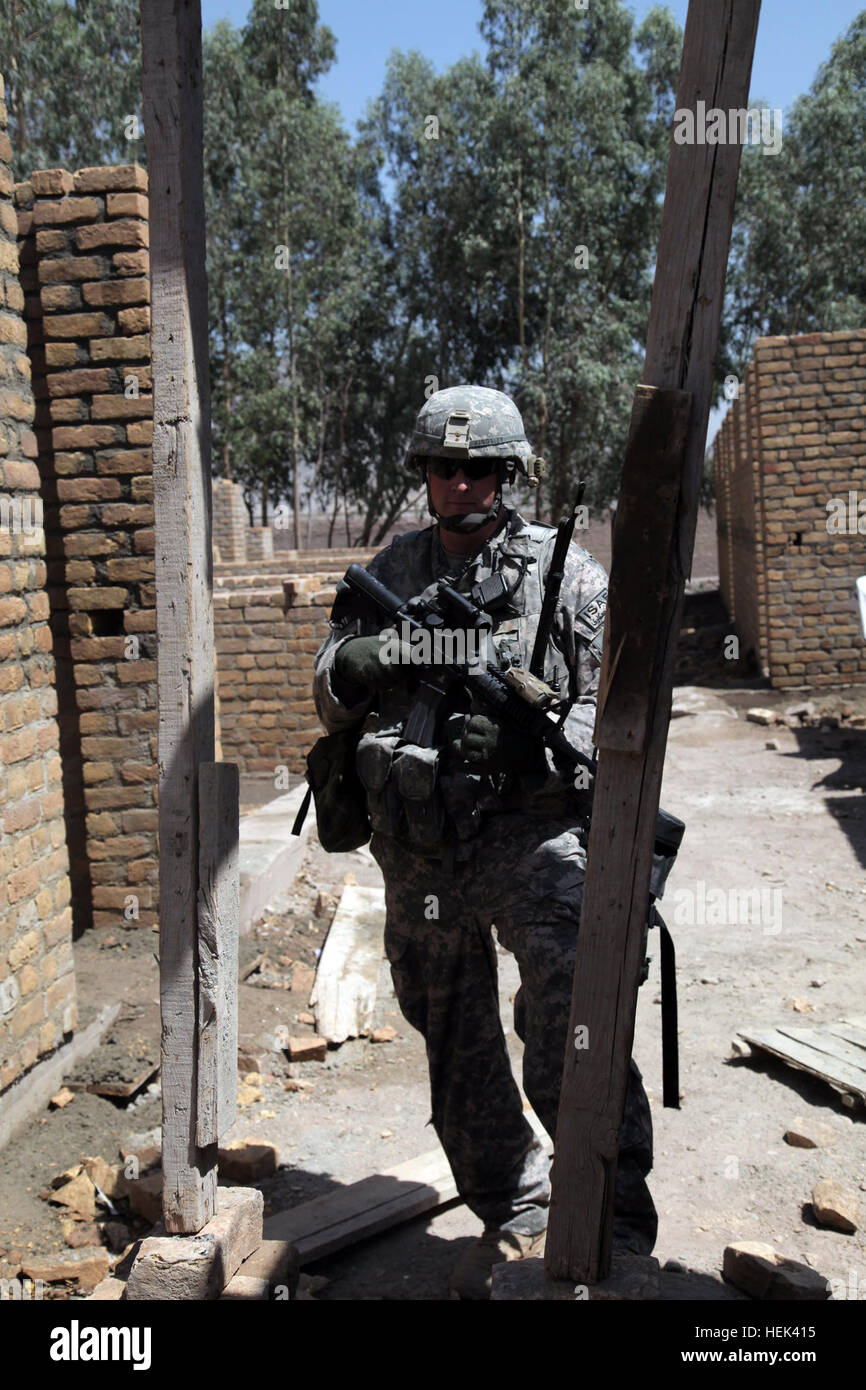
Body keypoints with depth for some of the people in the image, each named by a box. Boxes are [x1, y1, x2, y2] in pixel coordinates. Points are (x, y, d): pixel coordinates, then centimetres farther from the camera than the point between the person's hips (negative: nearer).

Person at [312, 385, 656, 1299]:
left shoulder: (564, 571, -1)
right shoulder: (391, 571, 10)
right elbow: (330, 703, 11)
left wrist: (525, 740, -24)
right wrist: (351, 666, -13)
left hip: (532, 833, -4)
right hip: (419, 854, 5)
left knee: (572, 1040, -21)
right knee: (459, 1055, 15)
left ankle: (619, 1232, -1)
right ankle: (514, 1219, 35)